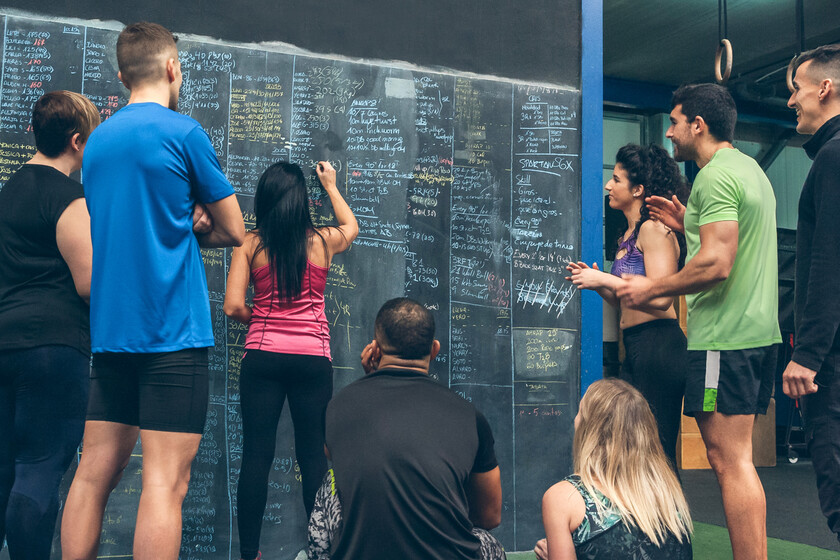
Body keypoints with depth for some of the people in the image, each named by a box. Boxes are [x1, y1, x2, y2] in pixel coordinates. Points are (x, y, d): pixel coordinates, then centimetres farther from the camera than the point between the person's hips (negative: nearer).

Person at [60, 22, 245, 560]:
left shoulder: (97, 140, 15)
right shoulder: (183, 131, -6)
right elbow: (235, 231, 0)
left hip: (110, 330, 7)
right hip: (173, 331, -7)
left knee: (95, 472, 10)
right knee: (166, 479, -6)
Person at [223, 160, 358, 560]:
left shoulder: (250, 244, 0)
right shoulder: (323, 241, 4)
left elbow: (233, 306, -6)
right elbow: (351, 226, 28)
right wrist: (330, 184, 40)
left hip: (262, 357, 0)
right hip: (312, 358, 0)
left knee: (256, 455, 4)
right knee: (314, 455, 6)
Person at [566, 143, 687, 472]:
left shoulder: (653, 228, -9)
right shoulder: (629, 235, 19)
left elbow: (660, 297, -19)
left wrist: (604, 279, -13)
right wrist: (594, 281, 8)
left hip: (658, 344, -10)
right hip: (635, 348, 10)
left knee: (658, 450, -5)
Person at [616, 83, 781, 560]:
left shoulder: (715, 176, -12)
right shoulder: (751, 168, 20)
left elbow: (717, 265, -21)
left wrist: (651, 288, -10)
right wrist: (691, 224, 20)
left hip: (724, 337, -10)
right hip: (756, 330, 10)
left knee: (730, 461, -8)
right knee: (738, 458, 14)